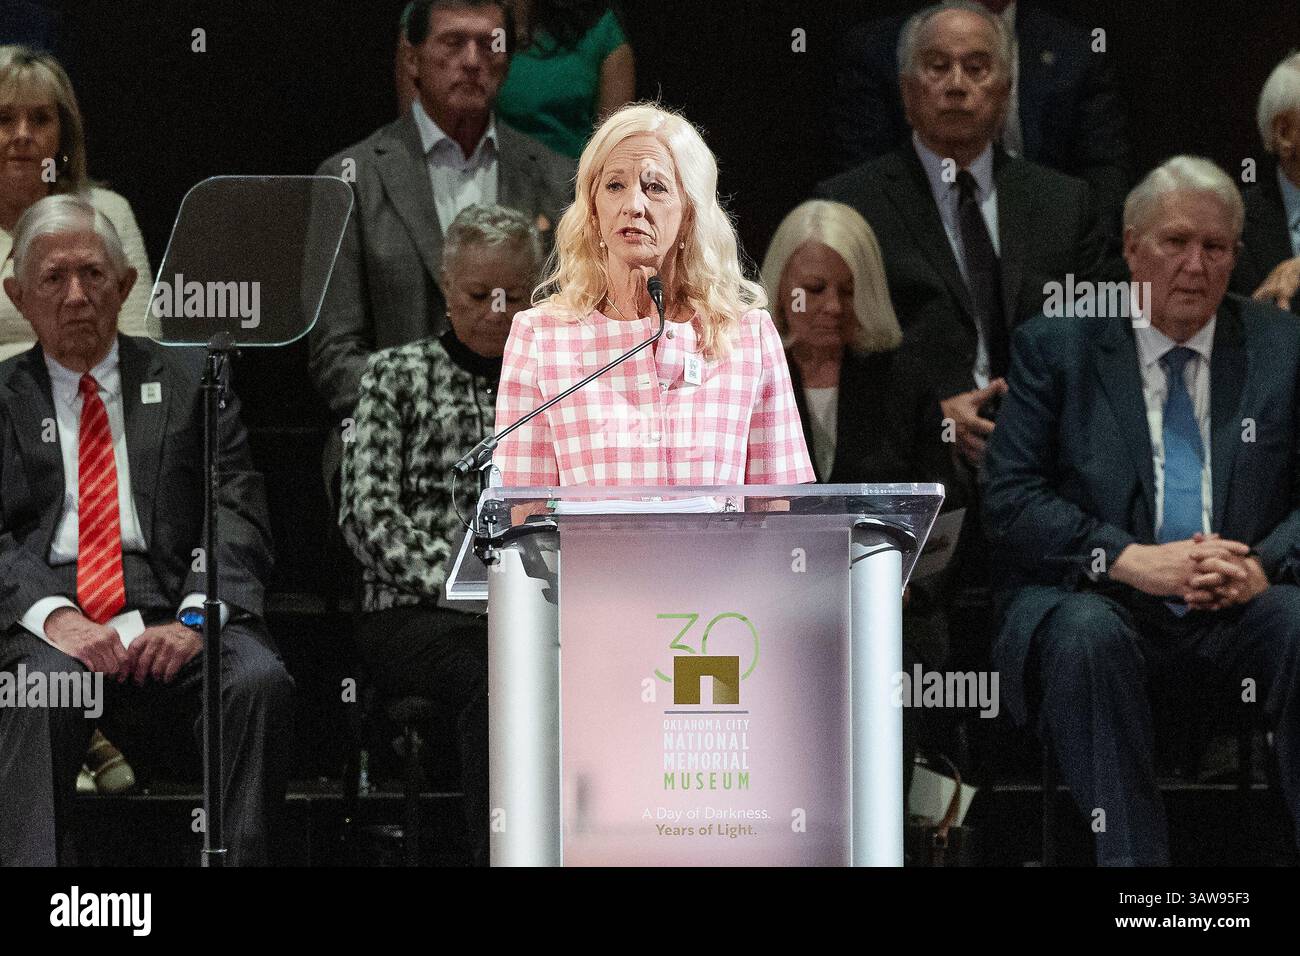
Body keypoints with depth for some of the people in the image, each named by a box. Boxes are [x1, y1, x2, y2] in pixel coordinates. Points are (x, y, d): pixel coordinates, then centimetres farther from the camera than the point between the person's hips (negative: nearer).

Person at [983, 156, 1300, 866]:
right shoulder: (1052, 348, 7)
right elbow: (1010, 500, -2)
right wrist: (1134, 561, -17)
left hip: (1242, 599, 1)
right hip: (1099, 596, -1)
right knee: (1085, 637, -36)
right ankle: (1132, 861, -30)